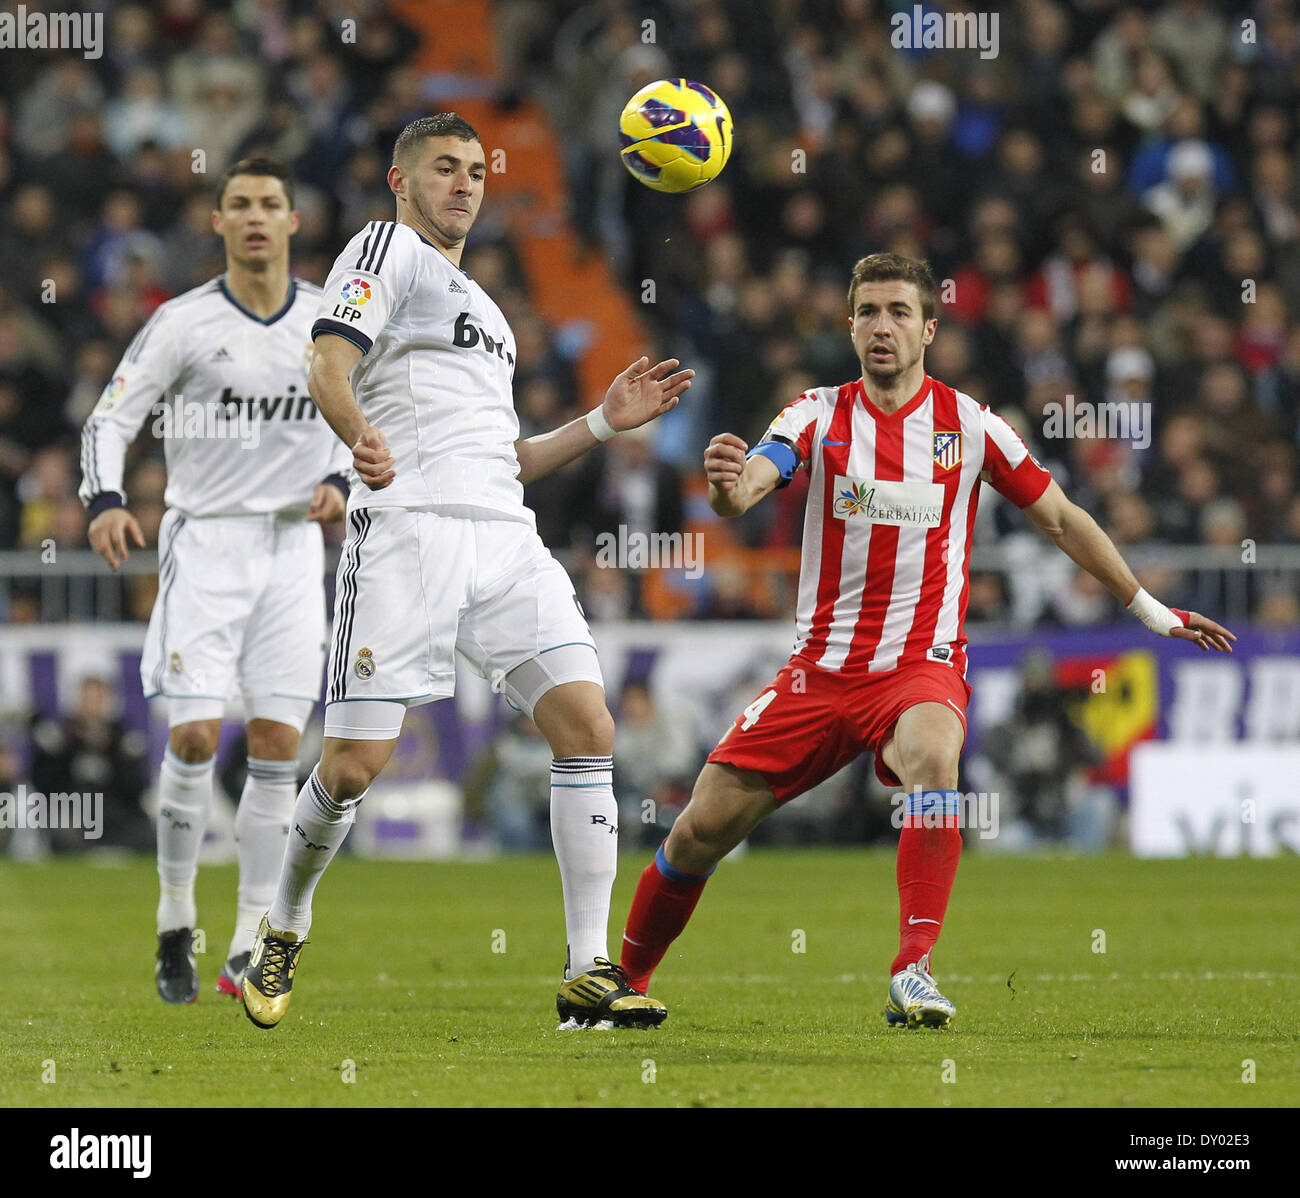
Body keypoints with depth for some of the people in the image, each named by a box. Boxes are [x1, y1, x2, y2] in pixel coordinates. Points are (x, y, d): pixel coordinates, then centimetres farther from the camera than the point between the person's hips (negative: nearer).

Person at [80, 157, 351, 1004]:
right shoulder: (184, 322, -5)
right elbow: (111, 418, -4)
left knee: (279, 744, -2)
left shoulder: (330, 321, 5)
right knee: (195, 736, -11)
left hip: (294, 545, 3)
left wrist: (339, 481, -1)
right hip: (204, 542, -3)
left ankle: (249, 948, 4)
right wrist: (106, 501, -21)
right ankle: (176, 924, 6)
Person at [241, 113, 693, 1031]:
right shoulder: (388, 248, 8)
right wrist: (362, 432, -30)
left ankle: (590, 973, -11)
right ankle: (285, 930, 16)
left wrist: (604, 423, 22)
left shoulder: (481, 310, 32)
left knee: (587, 724, -11)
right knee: (357, 761, -11)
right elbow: (330, 366, -9)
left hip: (504, 539, 7)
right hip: (407, 528, -7)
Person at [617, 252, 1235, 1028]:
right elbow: (749, 486, -17)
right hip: (821, 667, 2)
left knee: (932, 758, -37)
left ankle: (915, 971, -39)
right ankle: (626, 978, 22)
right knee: (703, 827, -2)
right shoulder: (820, 416, 1)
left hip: (922, 666, -2)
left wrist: (1151, 610, 18)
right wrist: (727, 486, -43)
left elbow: (1061, 518, 14)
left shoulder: (970, 426, 1)